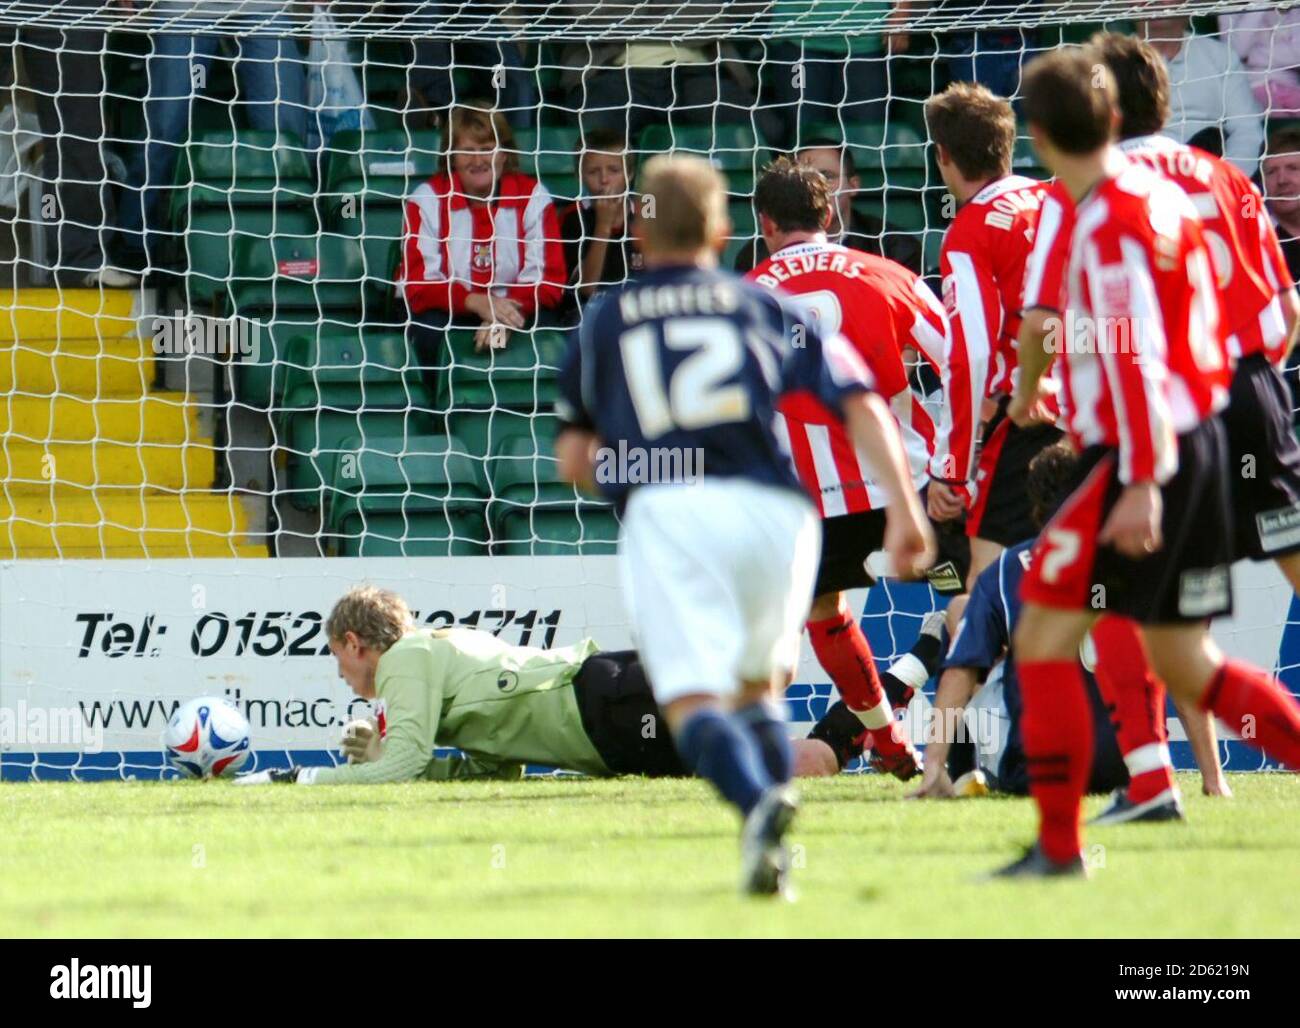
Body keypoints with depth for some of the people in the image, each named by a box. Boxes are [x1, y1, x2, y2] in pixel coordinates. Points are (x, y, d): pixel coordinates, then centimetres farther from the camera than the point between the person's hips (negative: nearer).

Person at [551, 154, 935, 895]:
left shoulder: (606, 318, 23)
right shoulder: (766, 306, 22)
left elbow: (573, 462, 21)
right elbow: (862, 401, 10)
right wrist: (906, 507, 6)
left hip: (665, 509, -2)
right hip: (773, 508, 2)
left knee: (693, 699, -10)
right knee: (759, 683, 22)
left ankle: (760, 800, -40)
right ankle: (771, 843, 2)